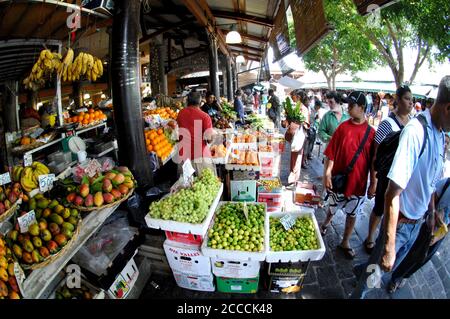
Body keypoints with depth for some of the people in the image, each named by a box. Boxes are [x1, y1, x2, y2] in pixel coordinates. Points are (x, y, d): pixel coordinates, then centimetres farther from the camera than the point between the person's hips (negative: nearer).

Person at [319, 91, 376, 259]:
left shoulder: (371, 132, -6)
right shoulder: (343, 127, -7)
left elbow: (373, 161, -2)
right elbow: (331, 153, -7)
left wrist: (373, 183, -1)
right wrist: (327, 174, -14)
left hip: (358, 182, 0)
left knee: (352, 213, 13)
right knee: (332, 207, 19)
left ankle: (345, 242, 32)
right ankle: (326, 224, 49)